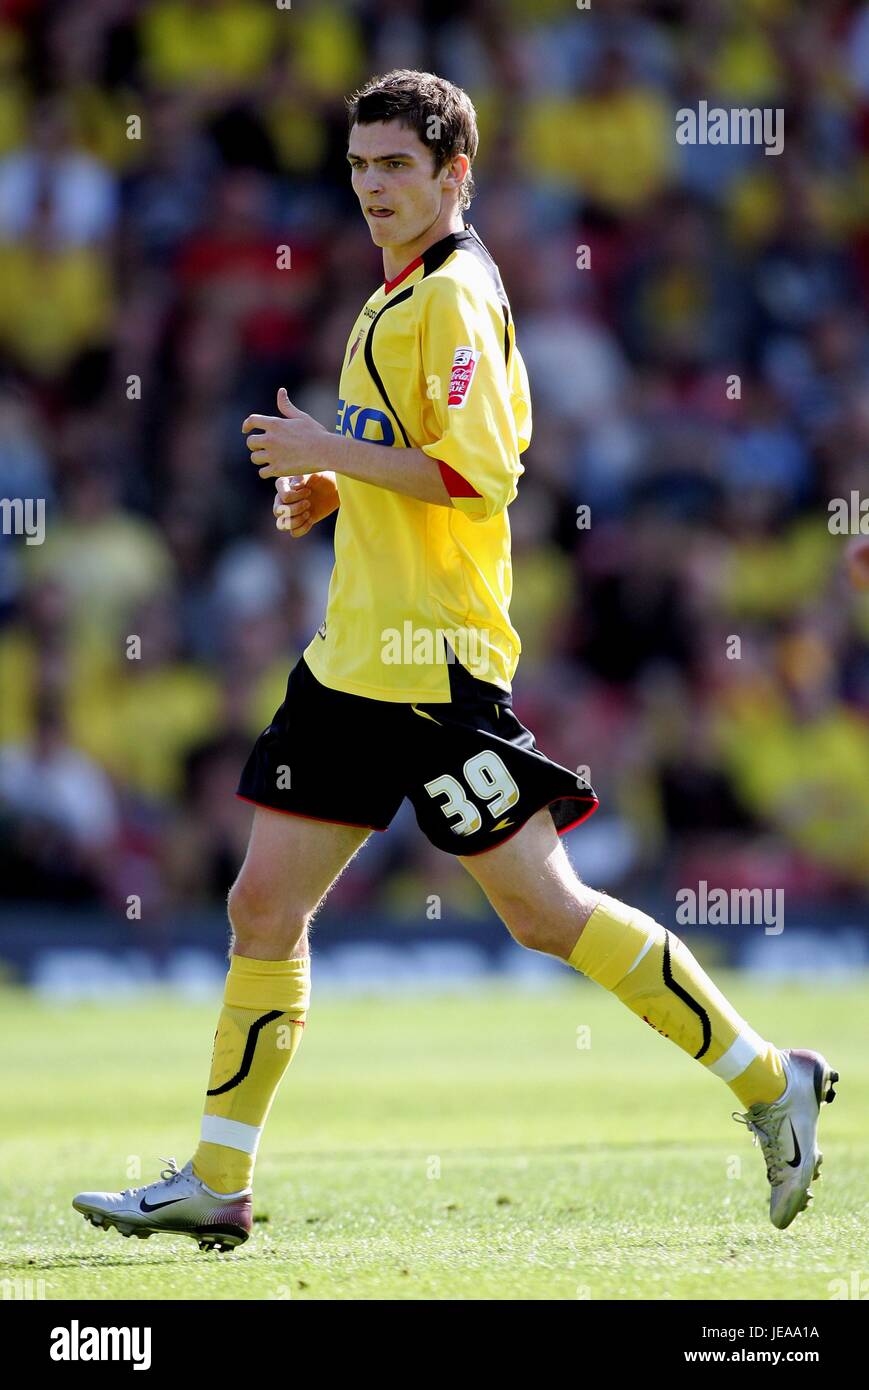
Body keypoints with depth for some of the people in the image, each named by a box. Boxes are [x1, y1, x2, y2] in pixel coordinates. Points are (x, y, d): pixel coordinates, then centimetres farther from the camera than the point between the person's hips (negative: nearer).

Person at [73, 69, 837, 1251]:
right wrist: (332, 489, 14)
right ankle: (216, 1184, 11)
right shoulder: (396, 299, 17)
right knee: (265, 907, 6)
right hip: (355, 656, 10)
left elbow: (478, 473, -22)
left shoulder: (456, 296, -12)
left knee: (544, 908, -8)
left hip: (436, 663, -10)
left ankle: (767, 1079, 3)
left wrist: (333, 451, -17)